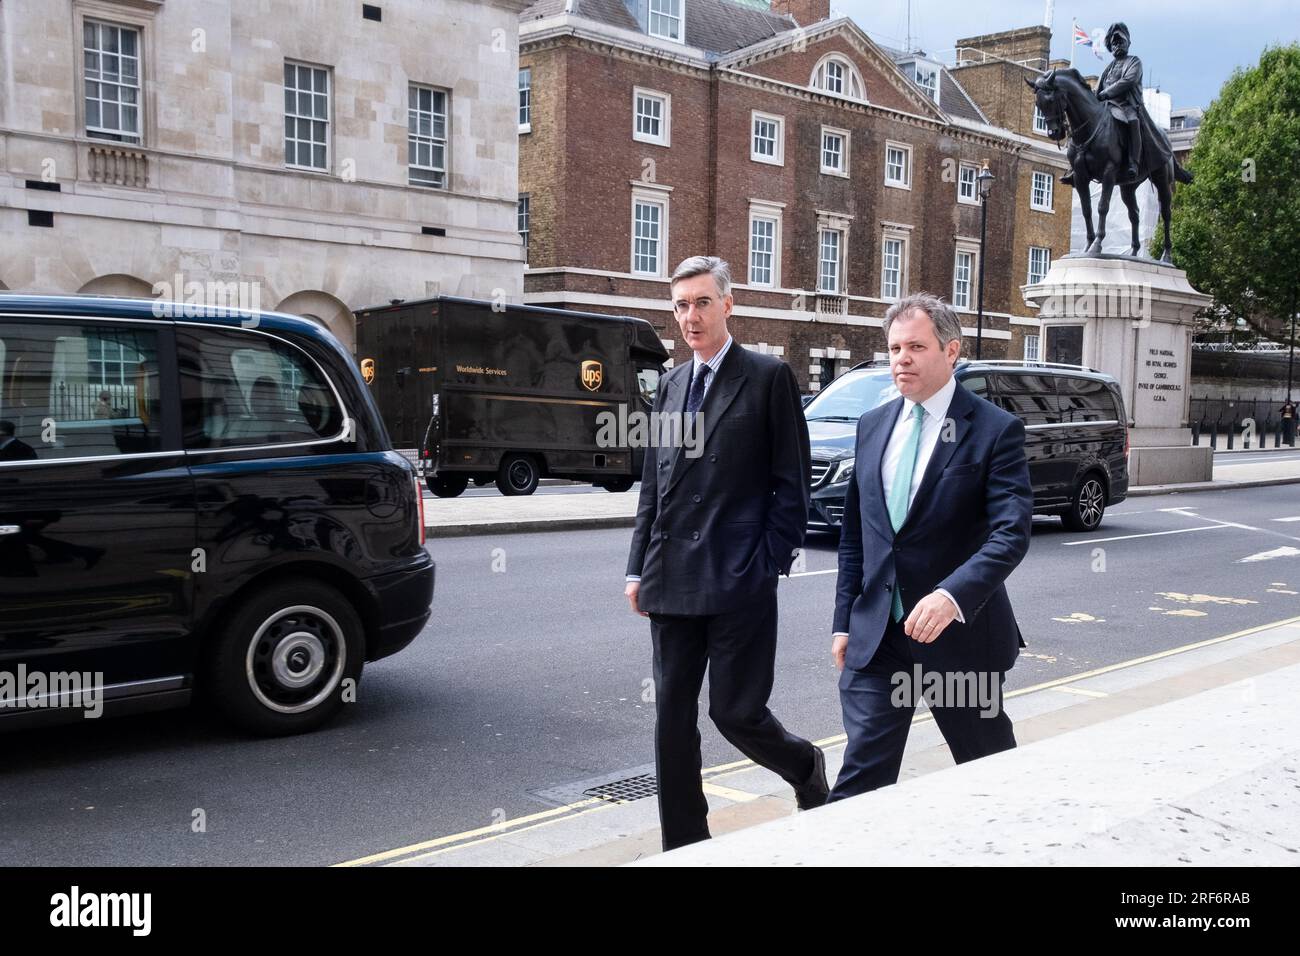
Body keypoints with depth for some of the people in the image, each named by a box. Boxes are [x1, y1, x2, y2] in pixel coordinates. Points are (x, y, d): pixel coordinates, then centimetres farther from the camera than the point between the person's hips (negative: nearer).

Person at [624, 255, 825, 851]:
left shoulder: (768, 376, -2)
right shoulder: (671, 384, 14)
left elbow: (791, 483, -4)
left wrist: (770, 564, -10)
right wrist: (639, 567, 11)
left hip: (738, 579, -5)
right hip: (672, 579, 6)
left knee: (735, 710, -2)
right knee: (672, 713, 8)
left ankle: (806, 768, 30)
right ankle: (684, 843, 21)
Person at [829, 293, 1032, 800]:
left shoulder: (995, 430, -8)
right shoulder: (872, 426, 8)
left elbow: (1011, 532, -19)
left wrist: (952, 594, -34)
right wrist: (844, 620, 9)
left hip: (959, 631, -3)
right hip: (876, 634, 3)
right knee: (863, 769, -1)